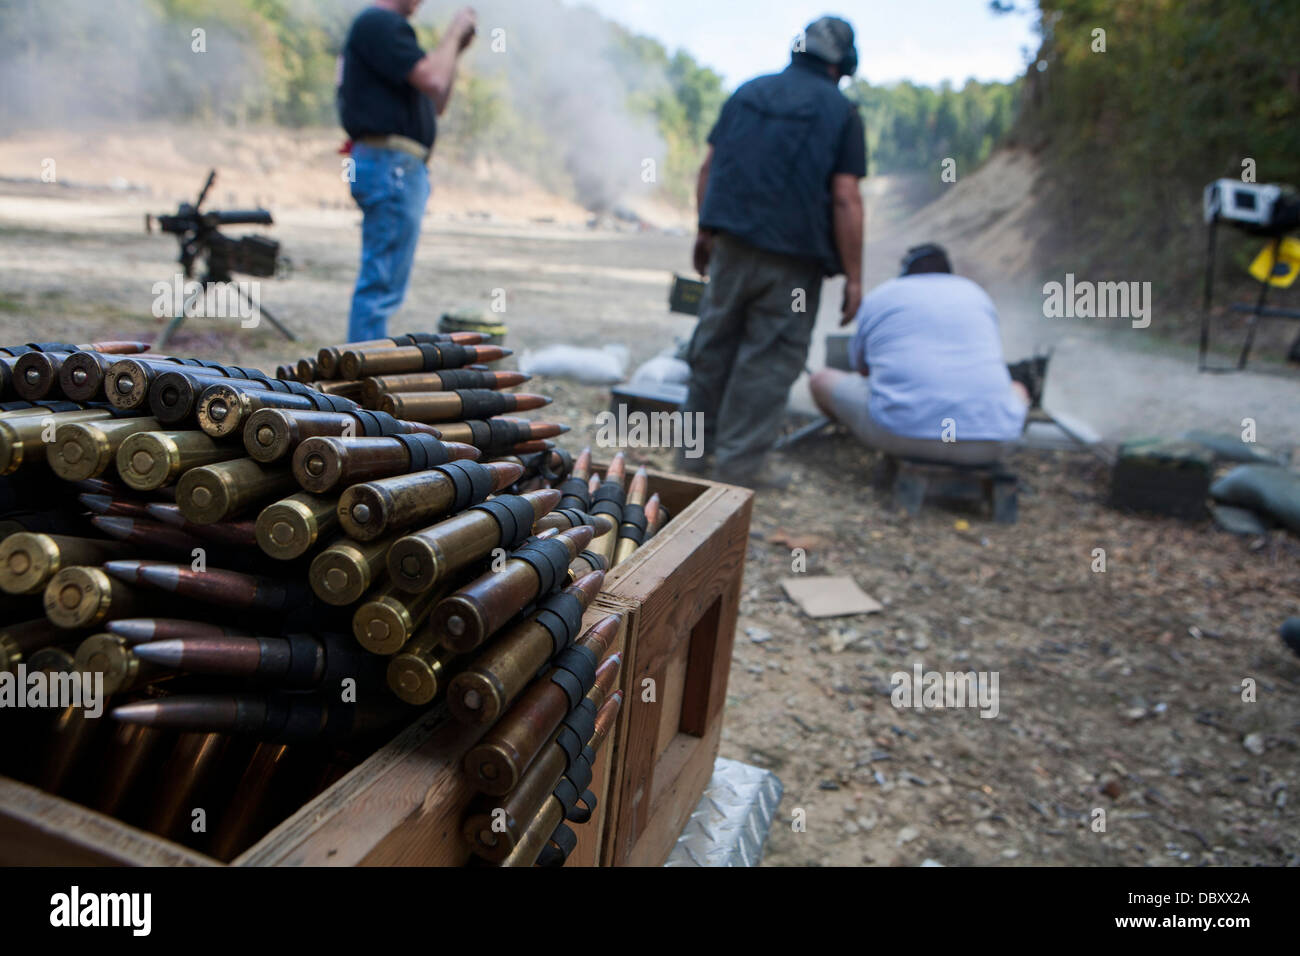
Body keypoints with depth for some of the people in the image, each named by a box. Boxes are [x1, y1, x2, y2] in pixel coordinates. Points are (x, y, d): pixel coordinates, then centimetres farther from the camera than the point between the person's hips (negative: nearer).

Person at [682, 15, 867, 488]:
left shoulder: (747, 93, 12)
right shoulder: (841, 113, -1)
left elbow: (708, 168, 11)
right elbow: (845, 199, -9)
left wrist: (705, 231, 19)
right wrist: (853, 276, -6)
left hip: (732, 242, 5)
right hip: (792, 256, -4)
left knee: (714, 343, 14)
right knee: (771, 358, 3)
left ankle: (696, 447, 21)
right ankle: (740, 462, 5)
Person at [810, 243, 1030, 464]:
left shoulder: (877, 298, 15)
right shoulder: (975, 293, 21)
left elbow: (862, 369, 30)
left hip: (901, 431, -2)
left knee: (821, 380, 20)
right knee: (1018, 391, 36)